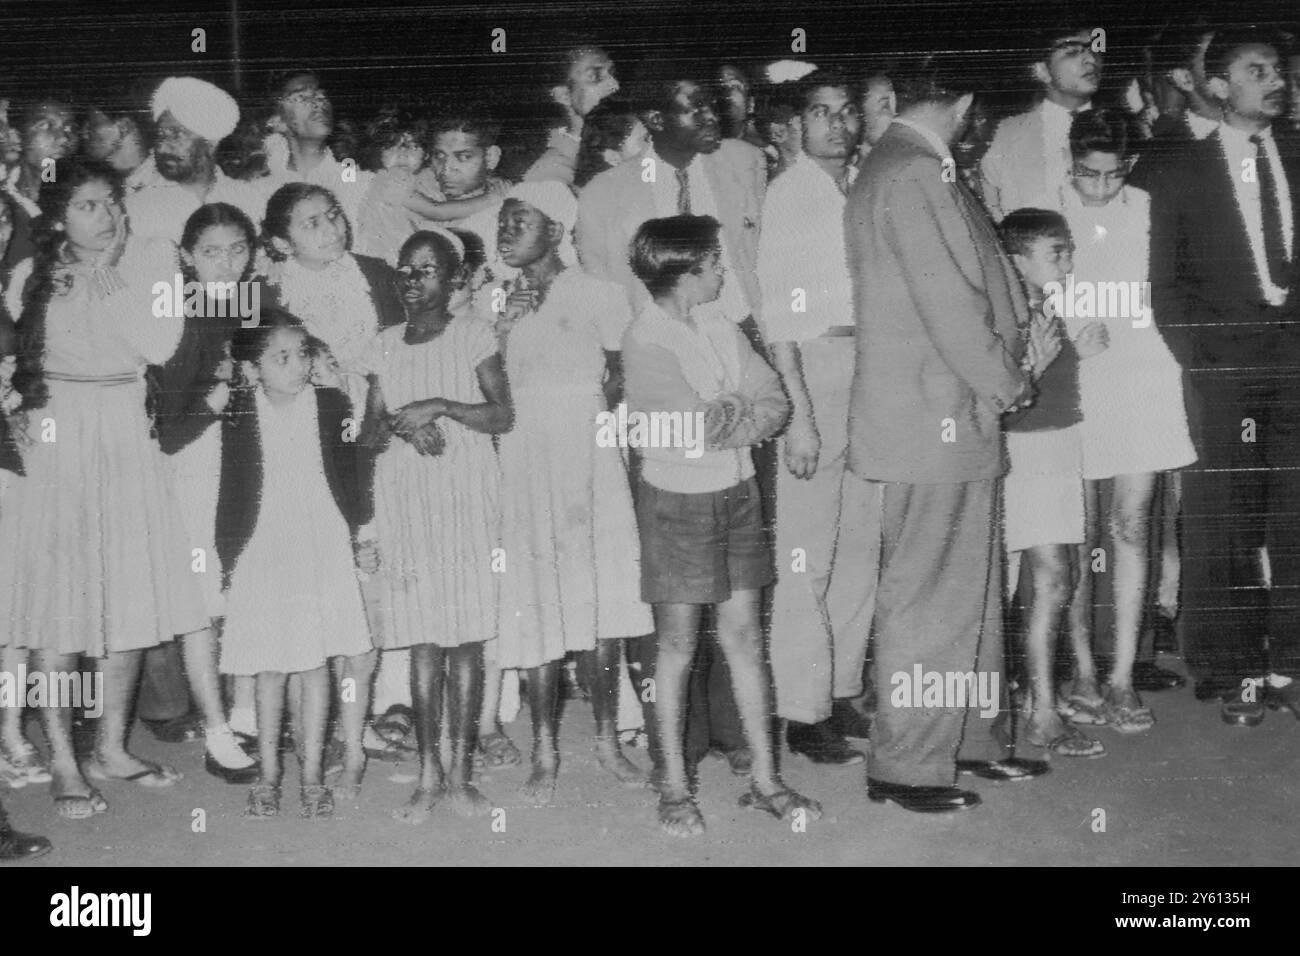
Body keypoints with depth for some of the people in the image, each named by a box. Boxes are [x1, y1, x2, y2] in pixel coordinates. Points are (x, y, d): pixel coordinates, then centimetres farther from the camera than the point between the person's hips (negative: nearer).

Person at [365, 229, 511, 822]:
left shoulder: (473, 335, 3)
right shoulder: (385, 345, 12)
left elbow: (502, 416, -4)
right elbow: (373, 425, 12)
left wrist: (440, 406, -15)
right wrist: (404, 427, -9)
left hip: (466, 493, -2)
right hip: (403, 497, 2)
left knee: (465, 639, -3)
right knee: (422, 642, 2)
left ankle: (459, 776, 5)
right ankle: (428, 775, 8)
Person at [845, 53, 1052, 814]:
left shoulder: (918, 173, 16)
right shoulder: (910, 177, -16)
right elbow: (950, 304, -19)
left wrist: (1011, 366, 10)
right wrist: (1007, 383, -8)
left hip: (958, 417, 10)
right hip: (933, 420, -10)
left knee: (972, 587, 17)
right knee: (928, 597, -1)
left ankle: (971, 739, 28)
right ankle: (904, 765, 10)